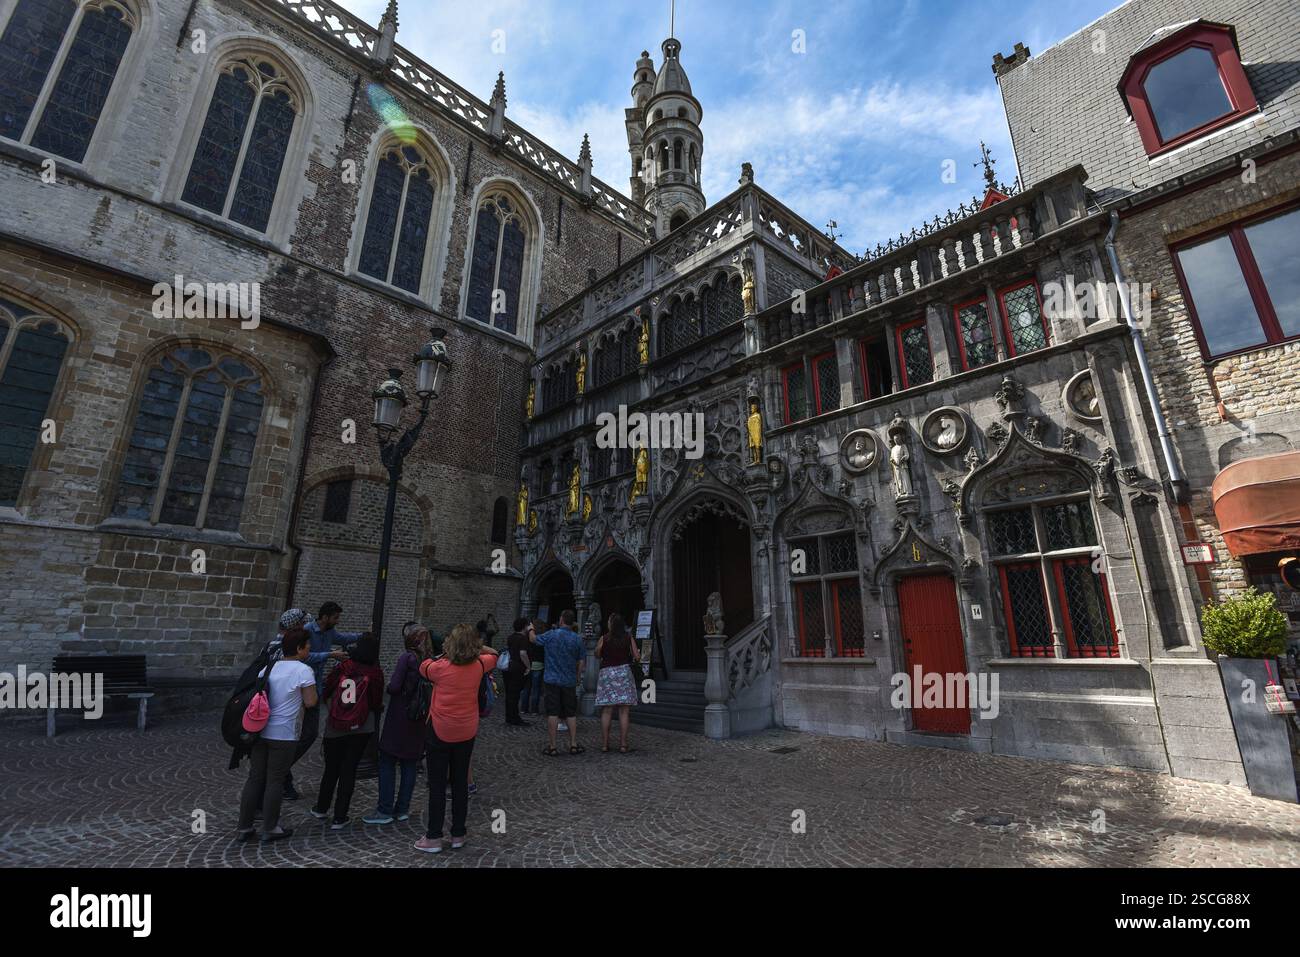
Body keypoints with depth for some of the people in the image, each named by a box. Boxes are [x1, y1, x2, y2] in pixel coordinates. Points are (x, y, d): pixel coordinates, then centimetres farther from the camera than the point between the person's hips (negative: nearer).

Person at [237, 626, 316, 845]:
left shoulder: (268, 667, 8)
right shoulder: (303, 670, -13)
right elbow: (311, 702, -13)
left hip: (260, 730, 6)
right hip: (283, 734, -6)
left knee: (255, 778, 15)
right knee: (275, 781, 6)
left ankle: (245, 828, 23)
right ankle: (270, 829, 18)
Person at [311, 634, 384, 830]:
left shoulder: (341, 669, -5)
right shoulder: (375, 673, -9)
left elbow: (325, 692, 2)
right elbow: (377, 703, -6)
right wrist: (378, 707, 17)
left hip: (334, 728, 2)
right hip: (360, 729, -2)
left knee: (331, 769, 20)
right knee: (348, 770, 7)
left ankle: (321, 809, 37)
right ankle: (339, 818, 11)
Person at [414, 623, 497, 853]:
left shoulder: (441, 667, -16)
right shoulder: (478, 666, -8)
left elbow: (423, 667, 6)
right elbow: (494, 655, 14)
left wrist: (442, 656, 16)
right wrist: (475, 646, 7)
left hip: (440, 732, -3)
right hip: (467, 732, 3)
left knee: (437, 785, 8)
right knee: (460, 783, 14)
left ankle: (434, 838, 16)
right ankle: (458, 835, 23)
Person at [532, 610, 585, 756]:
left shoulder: (551, 635, -9)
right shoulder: (577, 639, -2)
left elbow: (534, 639, 8)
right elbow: (581, 662, 2)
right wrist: (577, 679, 15)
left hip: (552, 680, -2)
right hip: (570, 681, 2)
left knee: (552, 713, 3)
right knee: (571, 714, 11)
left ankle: (552, 747, 6)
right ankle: (573, 744, 13)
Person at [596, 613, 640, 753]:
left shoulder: (604, 638, -2)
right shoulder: (628, 638, 1)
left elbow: (597, 655, 9)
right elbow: (637, 657, 0)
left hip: (606, 673, 0)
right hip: (624, 672, 0)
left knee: (606, 711, 6)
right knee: (624, 711, 3)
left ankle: (605, 744, 9)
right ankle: (623, 744, 3)